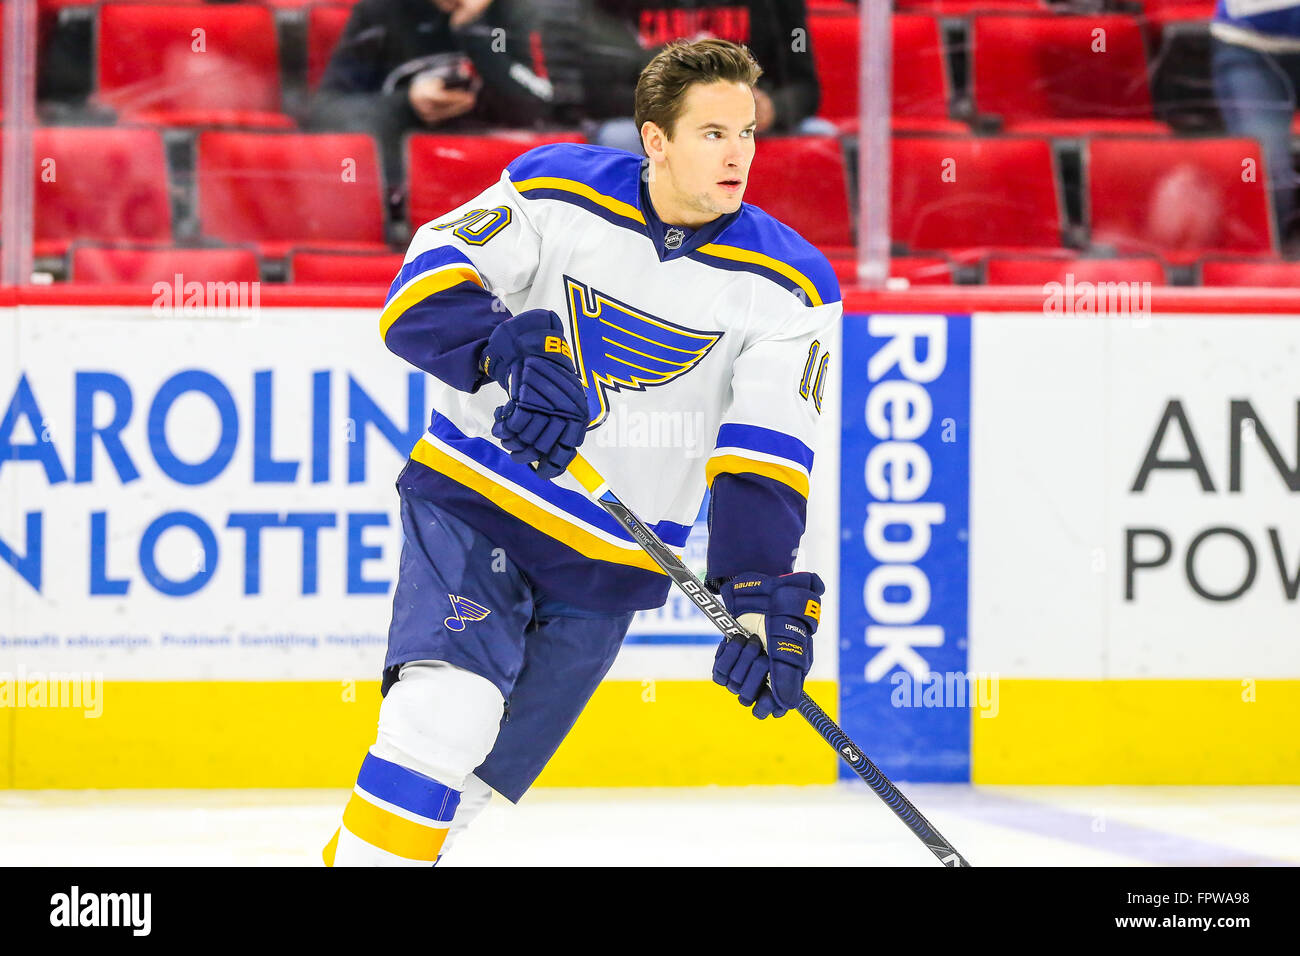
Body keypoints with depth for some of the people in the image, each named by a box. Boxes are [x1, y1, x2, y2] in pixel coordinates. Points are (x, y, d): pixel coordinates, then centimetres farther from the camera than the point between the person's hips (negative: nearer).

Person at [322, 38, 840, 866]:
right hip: (475, 498, -2)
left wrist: (763, 590, -27)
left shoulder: (787, 285, -8)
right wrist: (516, 353, -32)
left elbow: (768, 454, -14)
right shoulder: (558, 191, -9)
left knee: (475, 775, 3)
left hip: (608, 561, 2)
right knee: (446, 710, -24)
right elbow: (424, 287, -14)